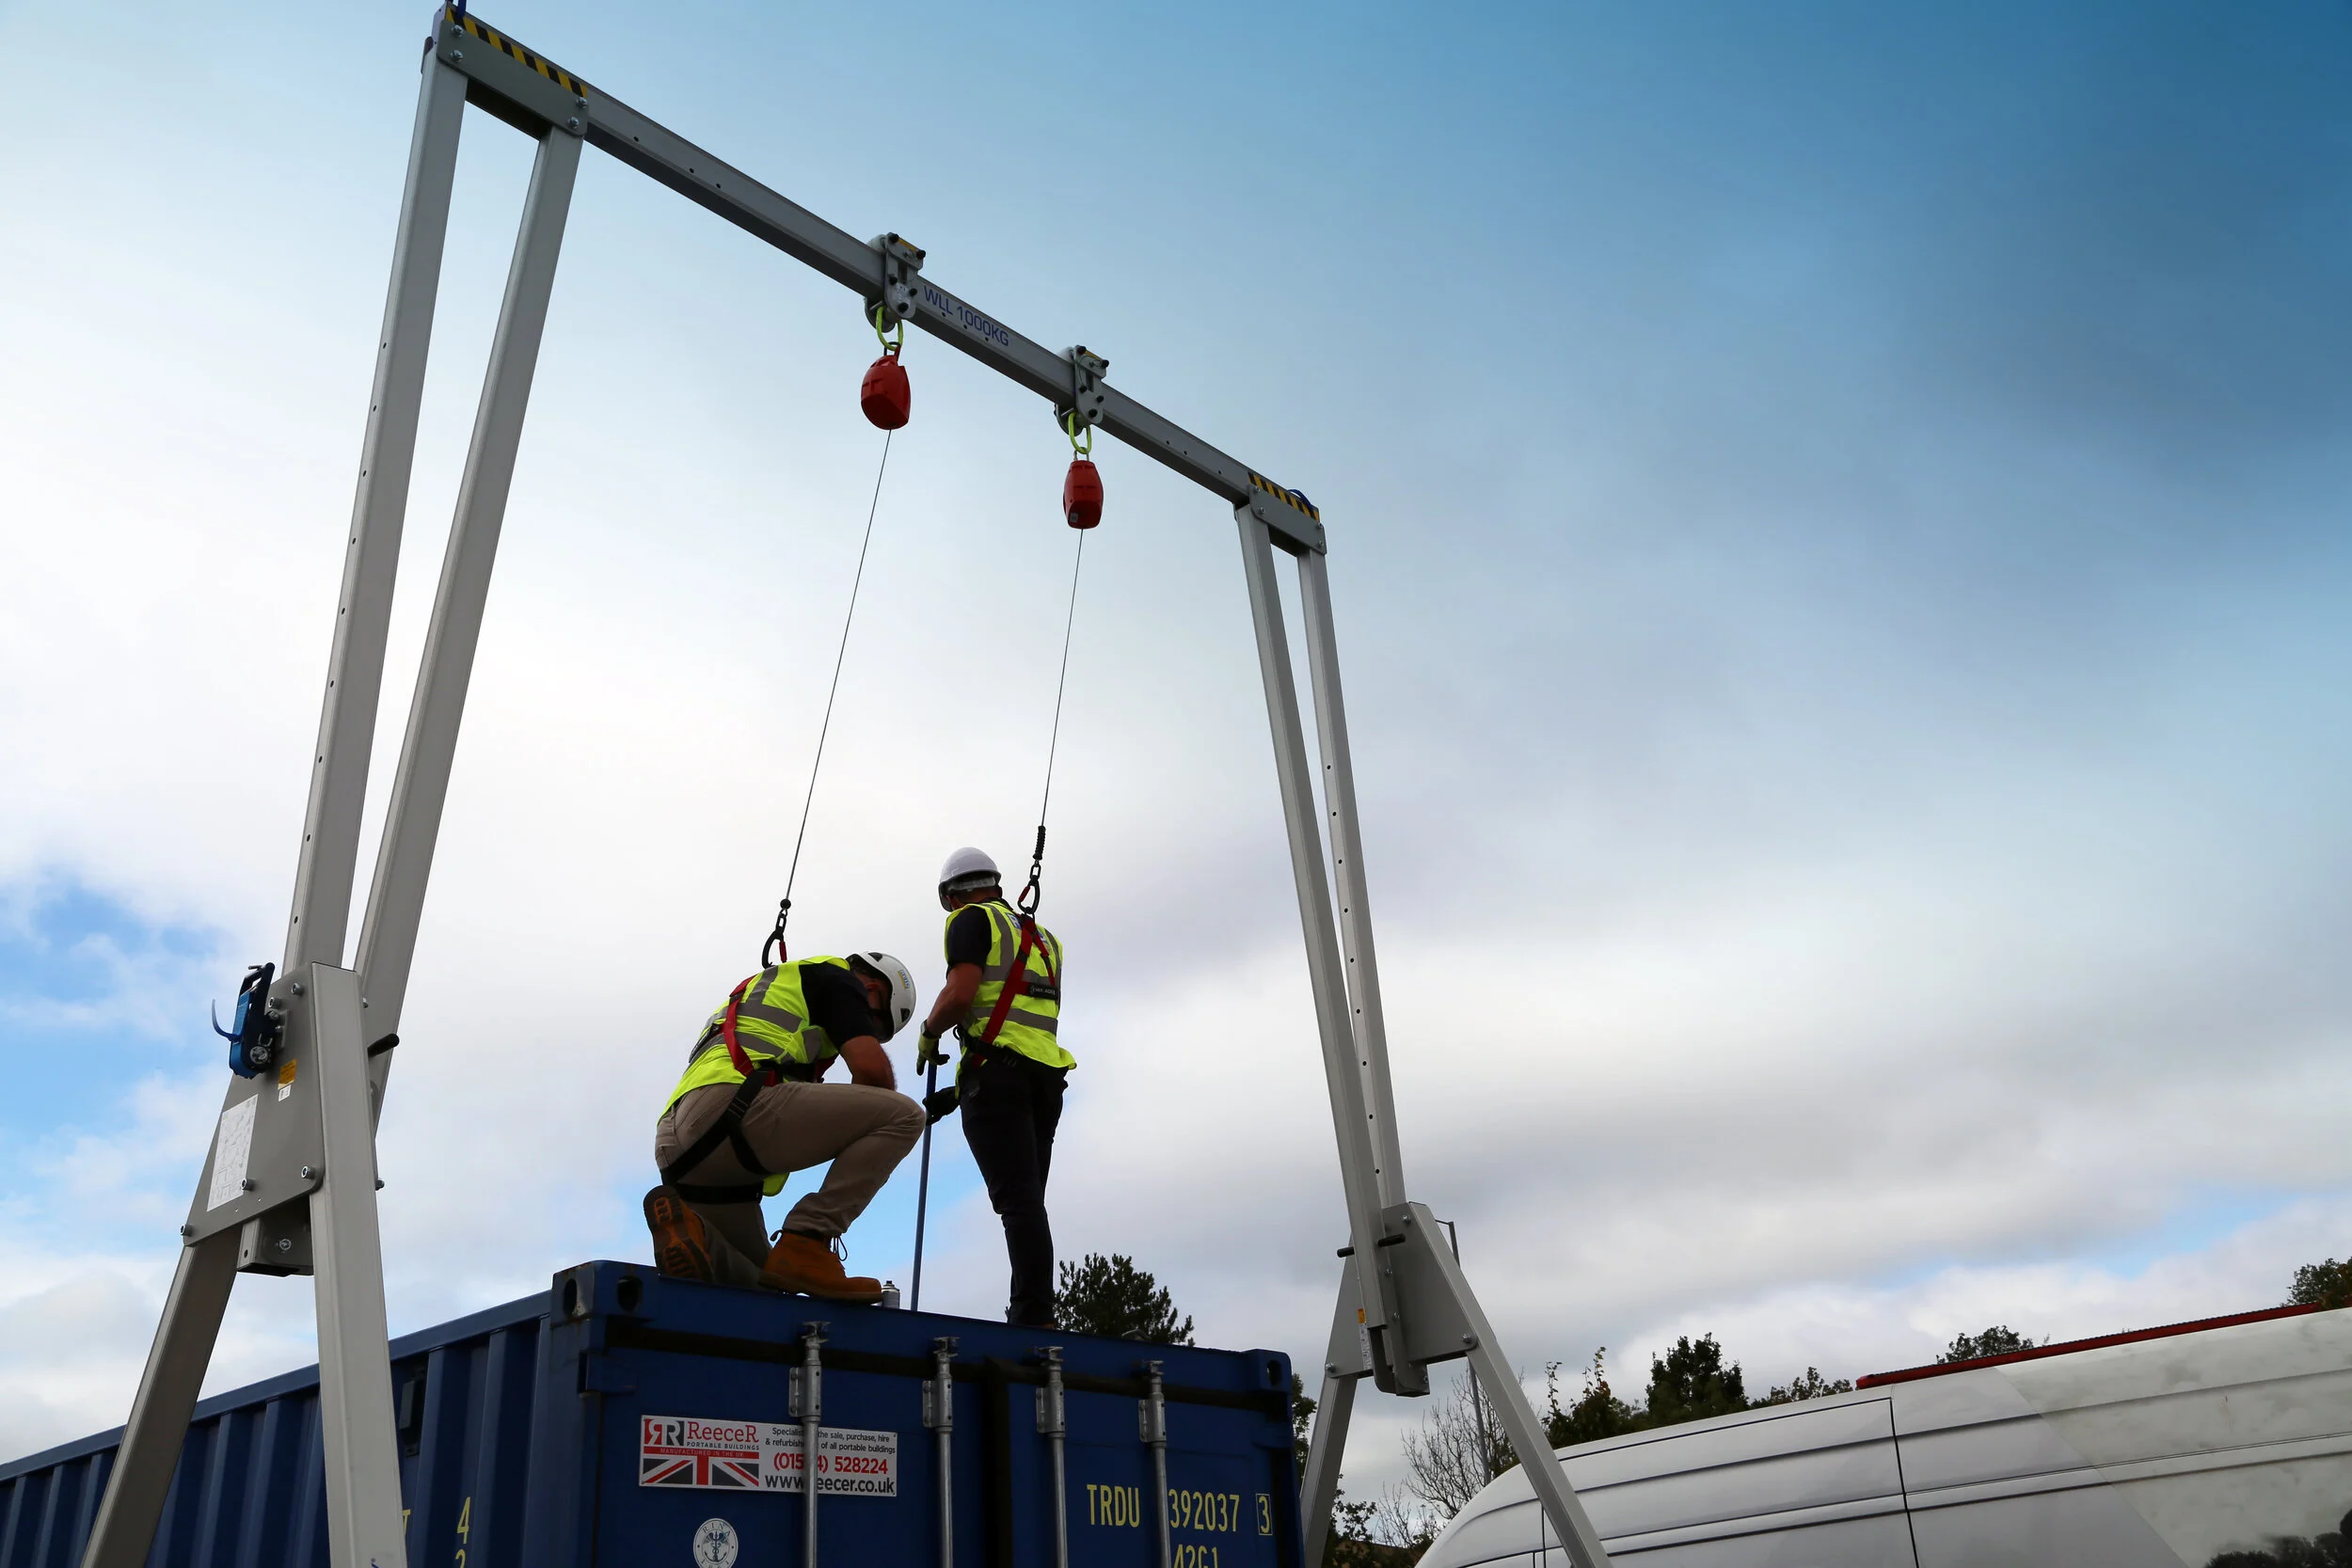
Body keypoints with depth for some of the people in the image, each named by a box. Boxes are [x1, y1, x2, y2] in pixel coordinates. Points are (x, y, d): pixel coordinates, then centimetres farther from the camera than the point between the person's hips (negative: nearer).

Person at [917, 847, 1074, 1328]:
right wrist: (962, 1091, 30)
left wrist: (929, 1035, 8)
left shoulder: (973, 919, 5)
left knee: (1017, 1200, -14)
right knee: (1029, 1202, 9)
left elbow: (960, 995, -13)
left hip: (999, 1069, -7)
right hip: (1047, 1075, 7)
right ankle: (1030, 1316, 4)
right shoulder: (1043, 937, 27)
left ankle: (1035, 1316, -21)